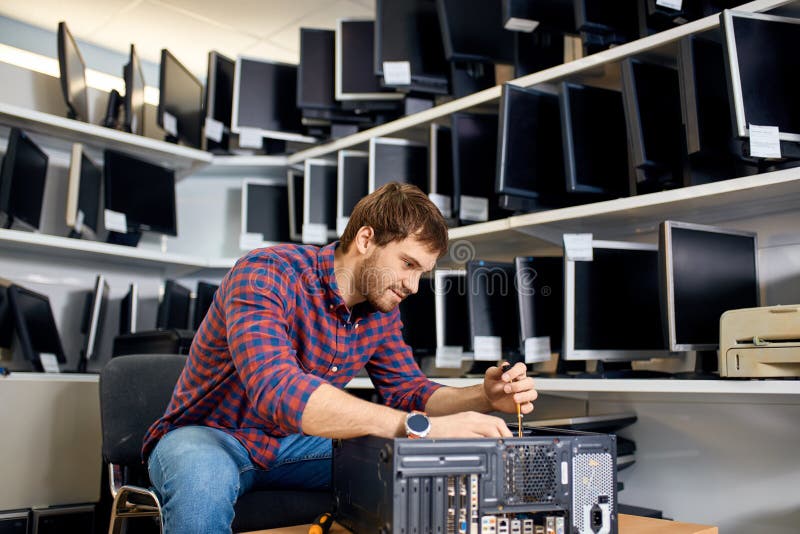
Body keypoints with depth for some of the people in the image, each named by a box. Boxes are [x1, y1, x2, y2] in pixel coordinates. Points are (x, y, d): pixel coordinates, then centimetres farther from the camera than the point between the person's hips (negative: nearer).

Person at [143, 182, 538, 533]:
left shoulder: (382, 309, -3)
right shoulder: (265, 274, -27)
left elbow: (407, 391, 3)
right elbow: (276, 390, -41)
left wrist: (485, 398, -18)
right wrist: (421, 426, -47)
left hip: (294, 443, 6)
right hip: (208, 434, -5)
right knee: (204, 479, -41)